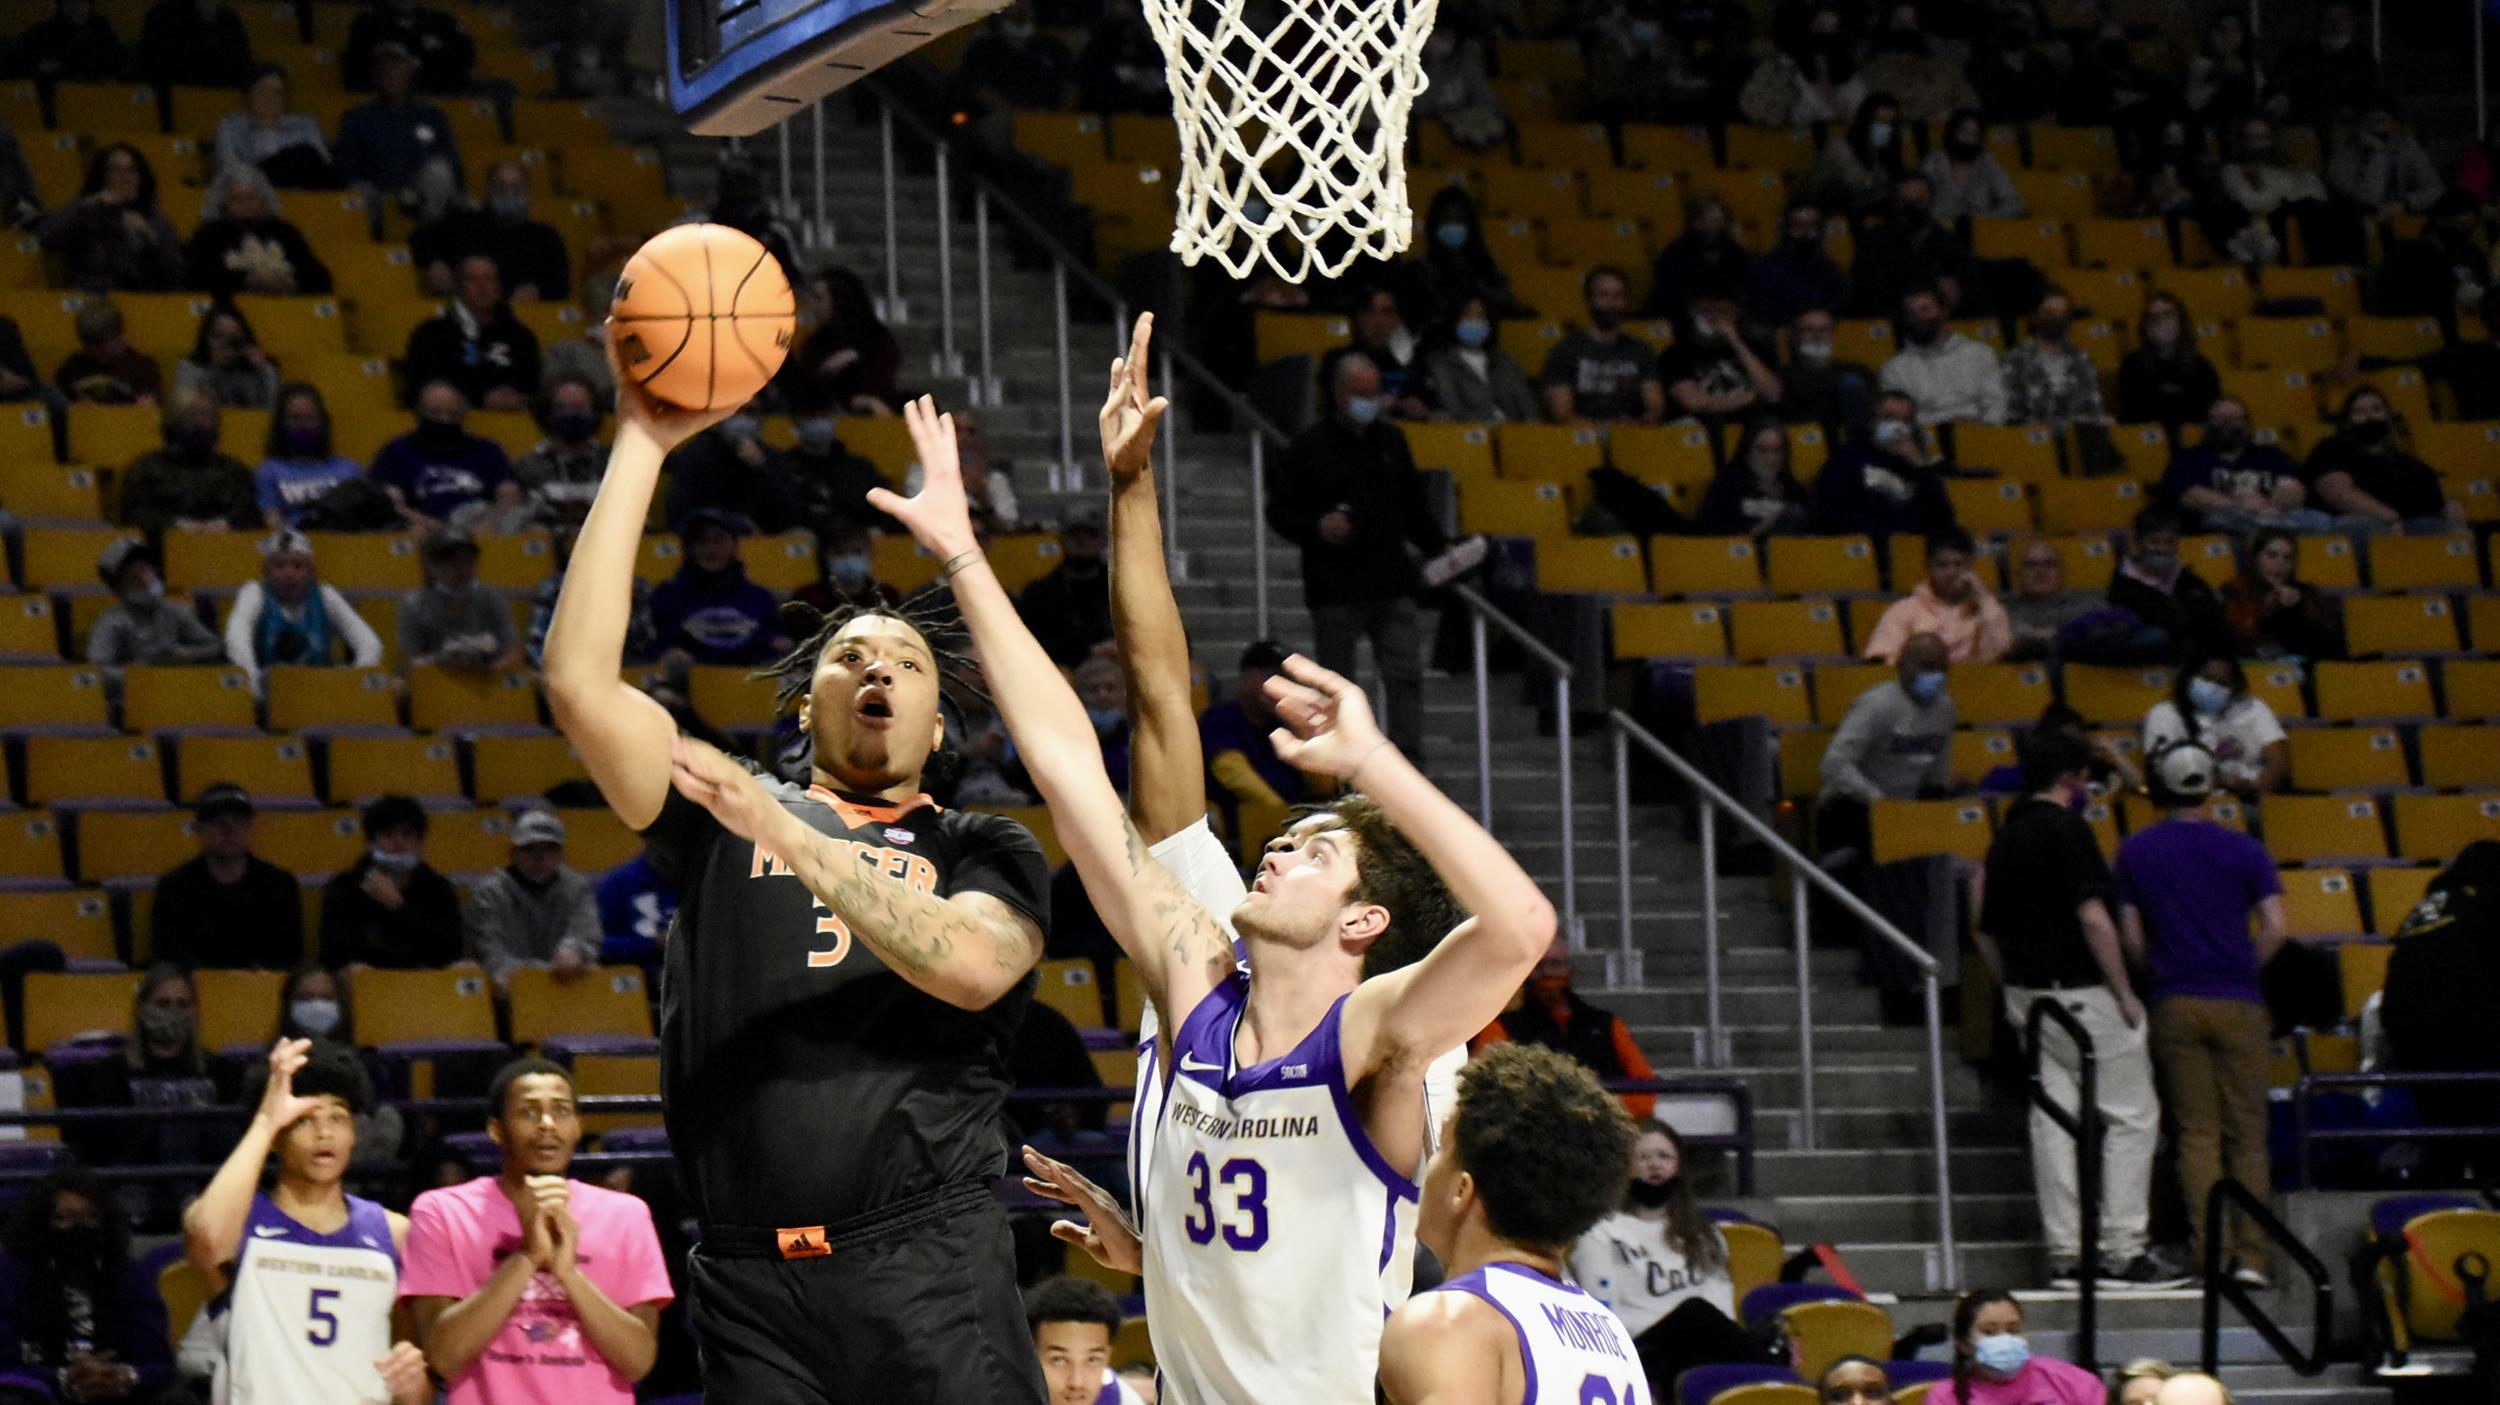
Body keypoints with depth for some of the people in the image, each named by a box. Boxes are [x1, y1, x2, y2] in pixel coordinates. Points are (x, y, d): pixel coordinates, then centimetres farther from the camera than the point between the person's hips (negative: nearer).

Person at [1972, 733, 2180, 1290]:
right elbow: (2092, 918, -21)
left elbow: (1987, 935, 15)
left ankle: (2065, 1253, 6)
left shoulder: (2006, 836, 11)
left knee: (2053, 1119, 7)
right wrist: (2125, 993, -15)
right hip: (2081, 993, -8)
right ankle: (2122, 1251, -5)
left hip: (2027, 994, 8)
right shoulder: (2066, 830, -14)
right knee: (2132, 1116, -1)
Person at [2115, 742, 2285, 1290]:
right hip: (2239, 1003, -1)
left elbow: (2131, 937, 3)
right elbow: (2275, 928, -6)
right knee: (2247, 1134, 3)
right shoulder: (2242, 850, -1)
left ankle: (2208, 1256, -2)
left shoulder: (2135, 852, 3)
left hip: (2174, 1004, 1)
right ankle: (2250, 1254, -2)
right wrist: (2245, 969, 8)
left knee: (2196, 1135, 4)